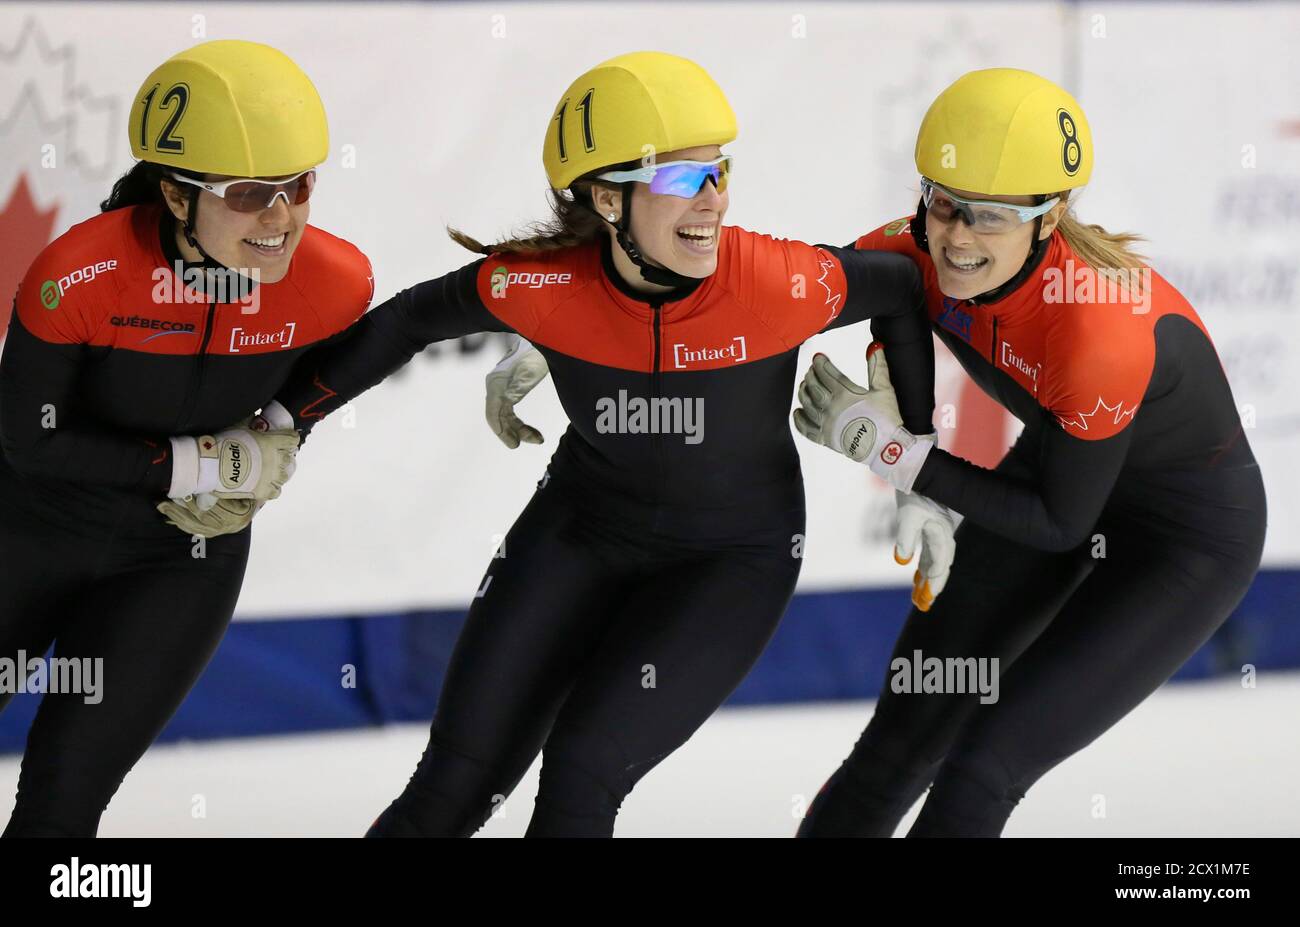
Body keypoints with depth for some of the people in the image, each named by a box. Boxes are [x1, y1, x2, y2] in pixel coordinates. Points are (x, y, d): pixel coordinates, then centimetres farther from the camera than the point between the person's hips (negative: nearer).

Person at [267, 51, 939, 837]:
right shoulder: (544, 288, -21)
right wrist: (282, 422, 1)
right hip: (581, 531, 2)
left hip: (735, 557, -2)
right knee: (453, 787, 1)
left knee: (581, 775, -17)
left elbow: (899, 289, -8)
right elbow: (412, 320, -3)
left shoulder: (779, 286, -27)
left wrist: (917, 449, 2)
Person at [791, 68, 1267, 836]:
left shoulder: (1104, 332, -39)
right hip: (1054, 467, 6)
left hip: (1191, 535, -6)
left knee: (982, 769, -13)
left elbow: (1060, 525, -25)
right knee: (901, 744, 3)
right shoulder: (926, 250, -22)